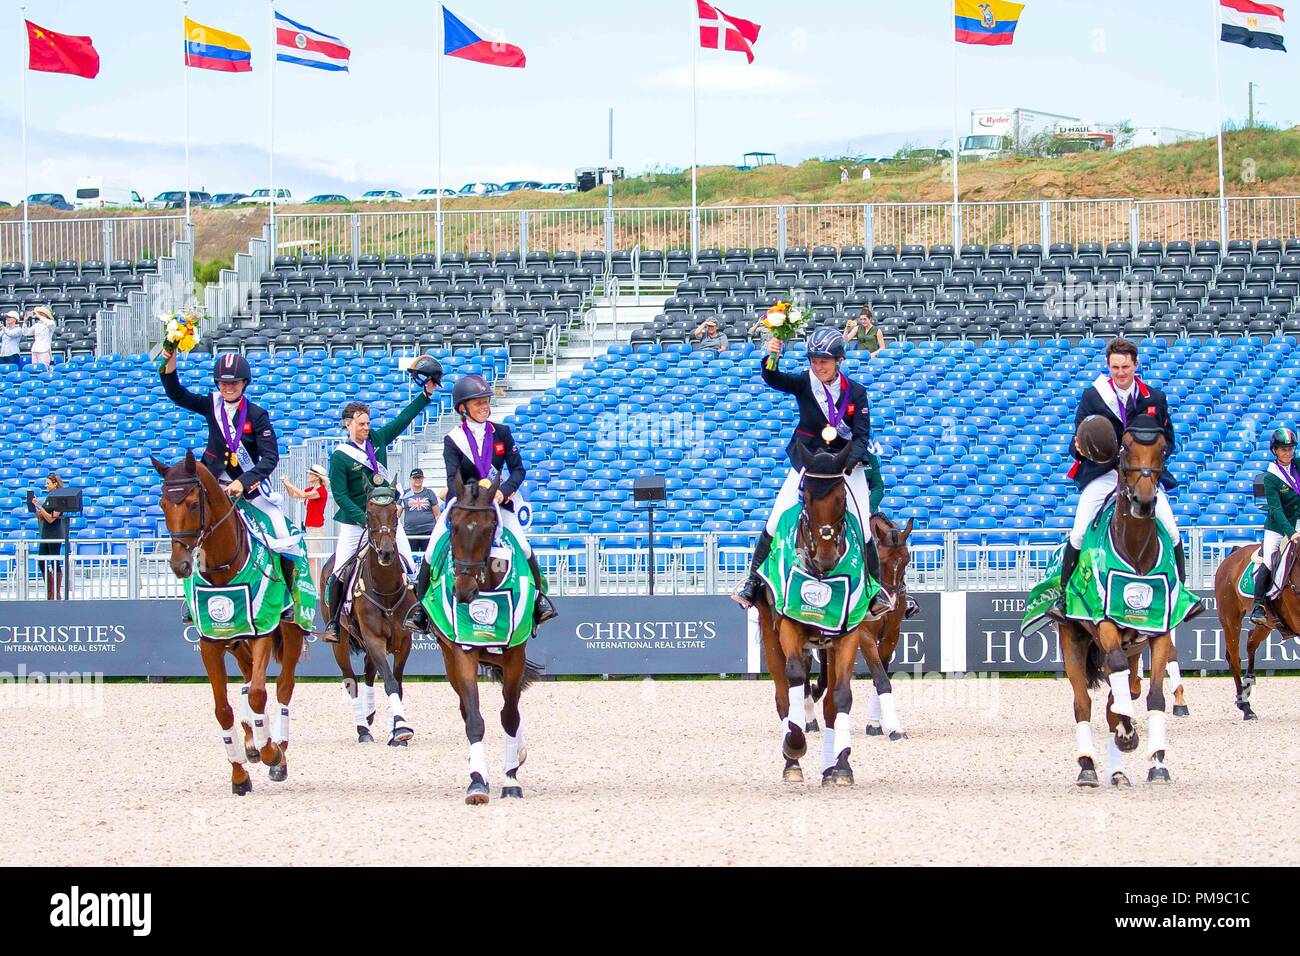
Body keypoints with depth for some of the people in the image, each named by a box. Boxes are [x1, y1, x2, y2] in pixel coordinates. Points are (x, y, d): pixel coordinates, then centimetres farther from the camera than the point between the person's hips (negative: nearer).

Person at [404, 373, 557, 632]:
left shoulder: (501, 433, -1)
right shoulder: (453, 440, -6)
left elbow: (518, 469, -2)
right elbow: (453, 478, -17)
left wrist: (504, 490, -21)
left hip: (498, 502, 1)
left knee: (524, 547, -15)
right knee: (432, 551, -12)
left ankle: (539, 596, 4)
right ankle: (420, 604, 0)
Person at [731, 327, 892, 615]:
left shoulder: (856, 392, -7)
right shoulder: (804, 384, -7)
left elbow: (862, 435, -8)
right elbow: (773, 379, -25)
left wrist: (850, 462, -25)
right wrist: (770, 358, -47)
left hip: (847, 461, -1)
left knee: (863, 528, -6)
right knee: (776, 520, -7)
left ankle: (877, 590, 9)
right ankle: (753, 581, 5)